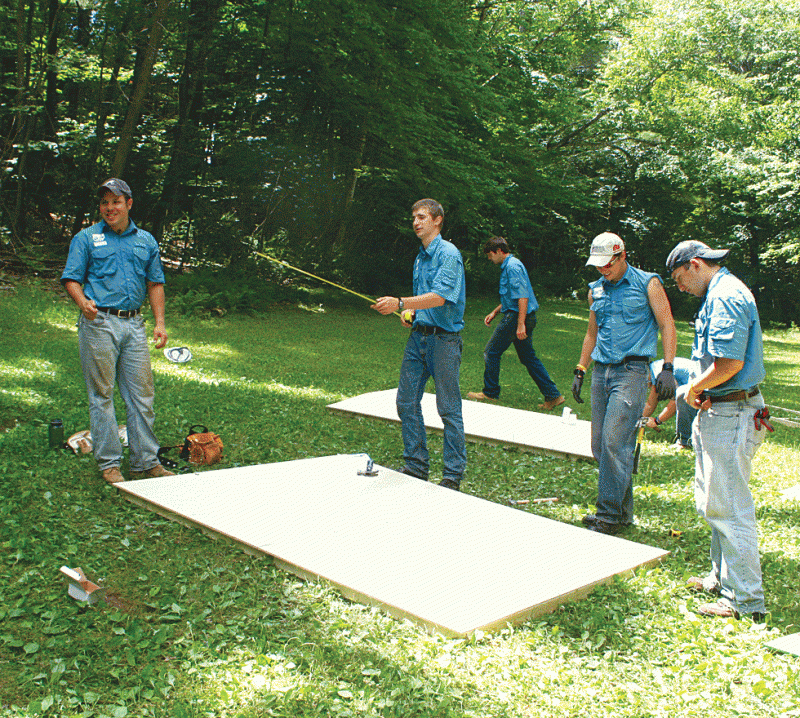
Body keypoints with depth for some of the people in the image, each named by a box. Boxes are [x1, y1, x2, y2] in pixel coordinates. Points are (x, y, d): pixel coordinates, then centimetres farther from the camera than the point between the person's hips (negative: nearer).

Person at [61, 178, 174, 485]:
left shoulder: (146, 240, 15)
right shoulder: (86, 238, 6)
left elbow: (155, 283, 16)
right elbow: (71, 279, 1)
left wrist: (160, 322, 5)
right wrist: (83, 302, -20)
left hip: (134, 323, 3)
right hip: (99, 323, -3)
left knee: (142, 394, 4)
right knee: (102, 395, 0)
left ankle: (145, 461, 12)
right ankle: (109, 463, 8)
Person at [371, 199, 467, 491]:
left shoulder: (448, 254, -11)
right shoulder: (420, 258, 17)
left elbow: (440, 297, -23)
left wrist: (400, 303, -31)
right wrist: (410, 313, 7)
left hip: (443, 338, -8)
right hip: (418, 335, 9)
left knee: (449, 409, -1)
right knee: (406, 402, 8)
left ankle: (453, 474, 9)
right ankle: (416, 466, 21)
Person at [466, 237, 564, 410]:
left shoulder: (513, 267, -15)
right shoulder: (508, 266, 18)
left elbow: (523, 297, -23)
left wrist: (520, 324, -27)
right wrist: (495, 312, 29)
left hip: (516, 317, -10)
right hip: (524, 318, 10)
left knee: (491, 352, 2)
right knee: (528, 357, 11)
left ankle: (490, 392, 13)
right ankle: (553, 395, 11)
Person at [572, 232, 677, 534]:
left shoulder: (647, 284, 1)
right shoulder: (596, 290, 17)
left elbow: (667, 326, -1)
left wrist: (667, 369, -11)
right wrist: (580, 371, 20)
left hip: (631, 371, -6)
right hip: (601, 371, 6)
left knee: (615, 441, -14)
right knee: (600, 445, 5)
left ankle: (609, 515, -7)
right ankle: (623, 510, 16)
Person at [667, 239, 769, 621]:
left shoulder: (725, 296, -17)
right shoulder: (722, 292, 16)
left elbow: (730, 363, -26)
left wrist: (694, 389, -10)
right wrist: (702, 391, 4)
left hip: (730, 415, -11)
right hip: (720, 411, 11)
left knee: (727, 507, -4)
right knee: (714, 501, 19)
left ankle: (745, 601, 5)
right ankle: (723, 579, 32)